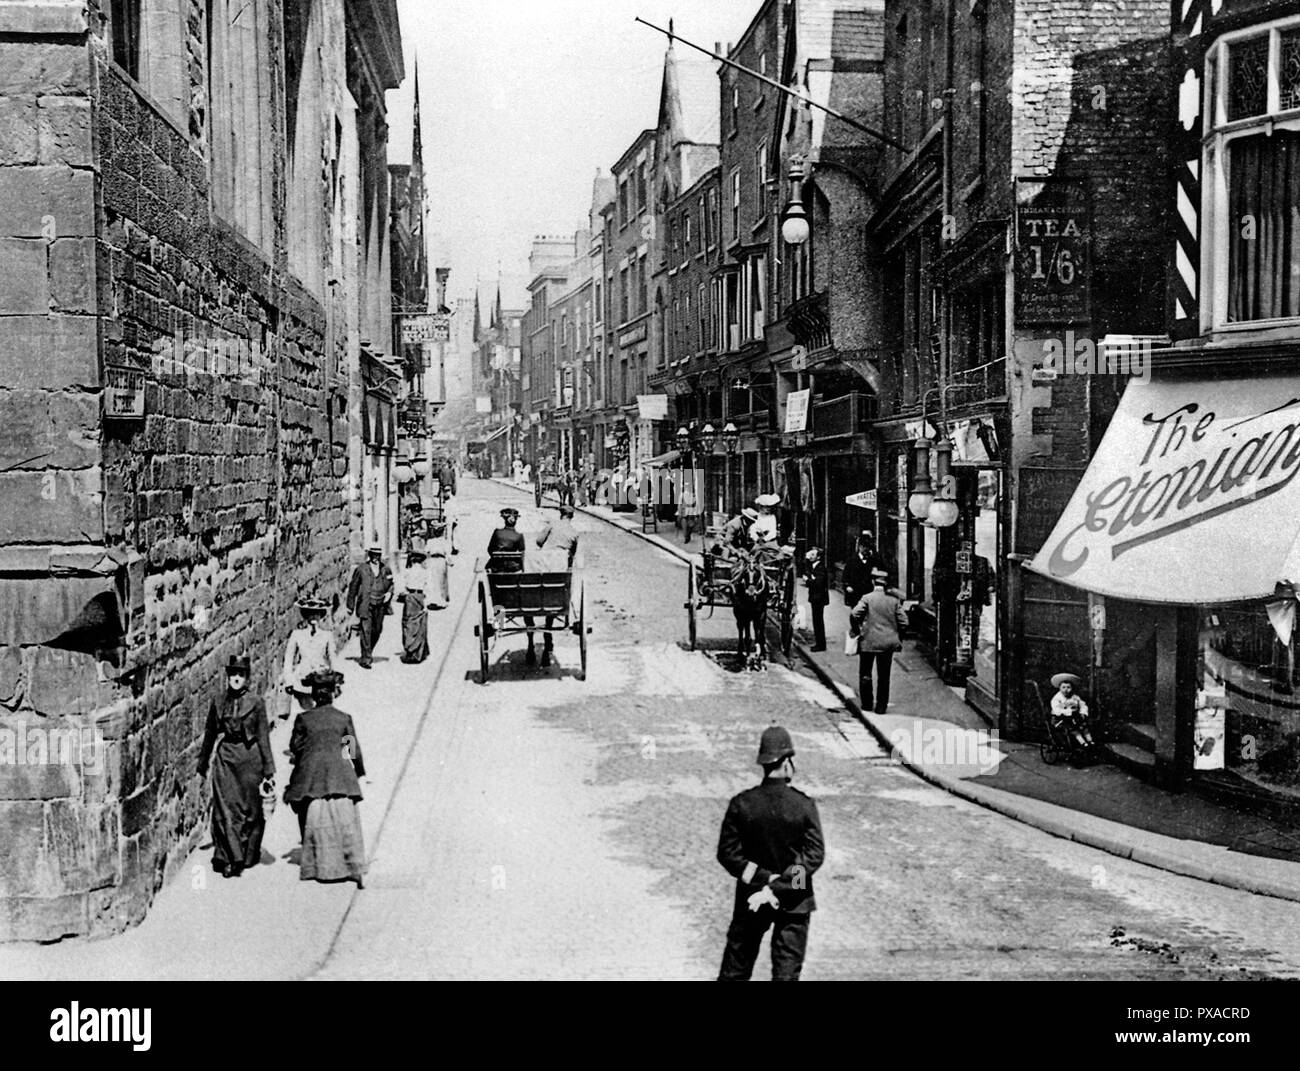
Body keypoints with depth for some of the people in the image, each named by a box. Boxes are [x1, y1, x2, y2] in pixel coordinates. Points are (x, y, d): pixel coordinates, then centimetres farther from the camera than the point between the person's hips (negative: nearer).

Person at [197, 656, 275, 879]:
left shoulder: (256, 704, 0)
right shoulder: (218, 705, 7)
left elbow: (263, 738, 1)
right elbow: (209, 735, 18)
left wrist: (268, 770, 0)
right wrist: (202, 763, 24)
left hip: (250, 758, -1)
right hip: (225, 757, 1)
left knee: (251, 810, 6)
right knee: (225, 809, -7)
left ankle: (248, 854, 23)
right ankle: (231, 858, -5)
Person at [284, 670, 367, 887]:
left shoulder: (303, 719, -2)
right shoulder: (344, 718, -1)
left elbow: (294, 748, 4)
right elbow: (355, 750, 4)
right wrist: (358, 772, 19)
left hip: (310, 775, 0)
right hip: (339, 776, 0)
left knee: (315, 821, 10)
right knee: (346, 822, 2)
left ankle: (316, 867, 13)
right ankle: (358, 870, -3)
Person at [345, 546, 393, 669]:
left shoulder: (386, 570, 7)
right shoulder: (361, 569, -2)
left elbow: (391, 584, 21)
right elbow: (353, 587, 4)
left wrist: (389, 592, -2)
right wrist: (350, 606, 5)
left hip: (380, 605, 4)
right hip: (365, 605, -4)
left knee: (377, 630, 11)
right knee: (366, 631, -10)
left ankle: (368, 653, 35)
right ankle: (366, 659, -6)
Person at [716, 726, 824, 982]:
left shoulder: (741, 804, -11)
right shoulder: (804, 805, -14)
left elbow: (728, 853, -10)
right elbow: (814, 855, -15)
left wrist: (764, 880, -9)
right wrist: (777, 886, -16)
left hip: (751, 898, 2)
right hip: (794, 902, -1)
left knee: (736, 969, 16)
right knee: (787, 970, 10)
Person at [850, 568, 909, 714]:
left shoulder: (867, 598, -8)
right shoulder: (894, 599, -1)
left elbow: (854, 615, -20)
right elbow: (903, 621, -3)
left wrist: (856, 630, -5)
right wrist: (895, 634, 12)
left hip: (868, 642, -2)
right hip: (887, 642, 2)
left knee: (865, 674, 13)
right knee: (884, 676, 9)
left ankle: (867, 704, 18)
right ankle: (881, 706, 11)